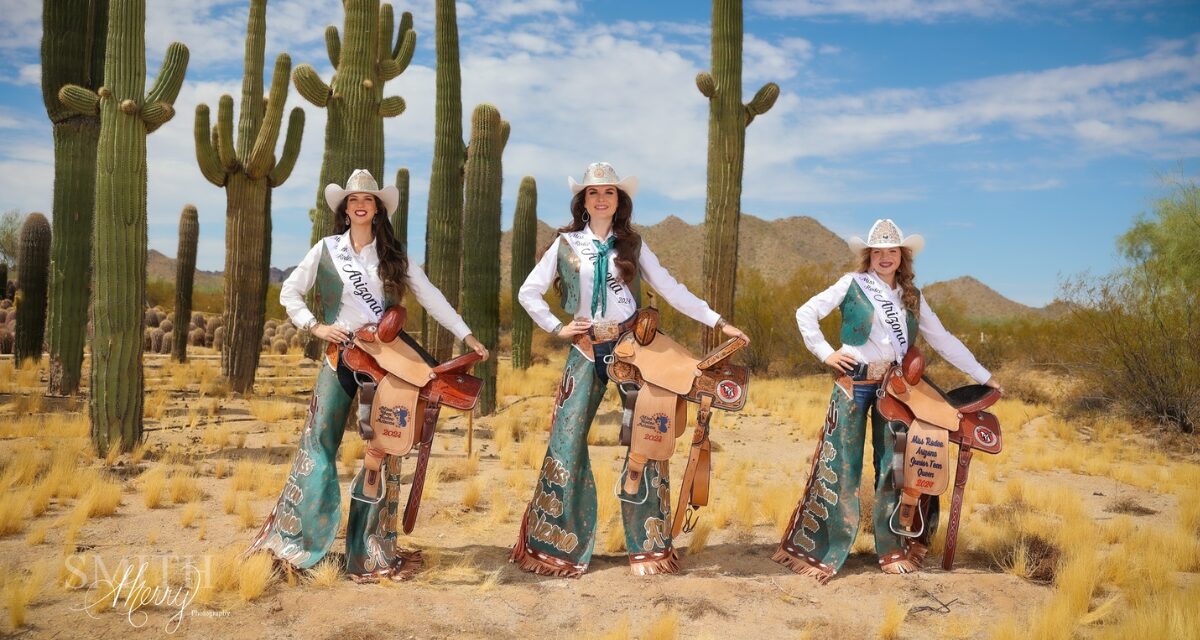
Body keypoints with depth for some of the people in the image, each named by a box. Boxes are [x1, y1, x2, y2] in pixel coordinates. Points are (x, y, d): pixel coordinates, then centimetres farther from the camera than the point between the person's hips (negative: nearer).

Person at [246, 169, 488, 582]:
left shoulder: (393, 254, 6)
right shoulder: (327, 249, 4)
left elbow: (430, 296, 3)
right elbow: (289, 293, 8)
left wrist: (466, 335, -2)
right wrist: (315, 326, -7)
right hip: (341, 353, -1)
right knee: (319, 443, -3)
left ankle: (373, 551, 11)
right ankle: (289, 541, 9)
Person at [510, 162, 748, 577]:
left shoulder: (632, 244, 8)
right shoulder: (566, 243, 6)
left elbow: (671, 289, 5)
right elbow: (528, 292, 9)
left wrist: (717, 322, 0)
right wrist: (557, 328, -1)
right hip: (587, 351, 0)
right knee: (567, 441, -3)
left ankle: (648, 545, 9)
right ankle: (557, 546, 10)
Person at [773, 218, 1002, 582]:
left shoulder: (912, 297, 11)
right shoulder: (853, 284, -1)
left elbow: (943, 340, 13)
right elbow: (806, 313, 0)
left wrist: (984, 377, 12)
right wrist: (825, 353, -6)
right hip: (854, 383, -4)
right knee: (840, 463, -3)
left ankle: (894, 549, 19)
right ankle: (810, 548, 6)